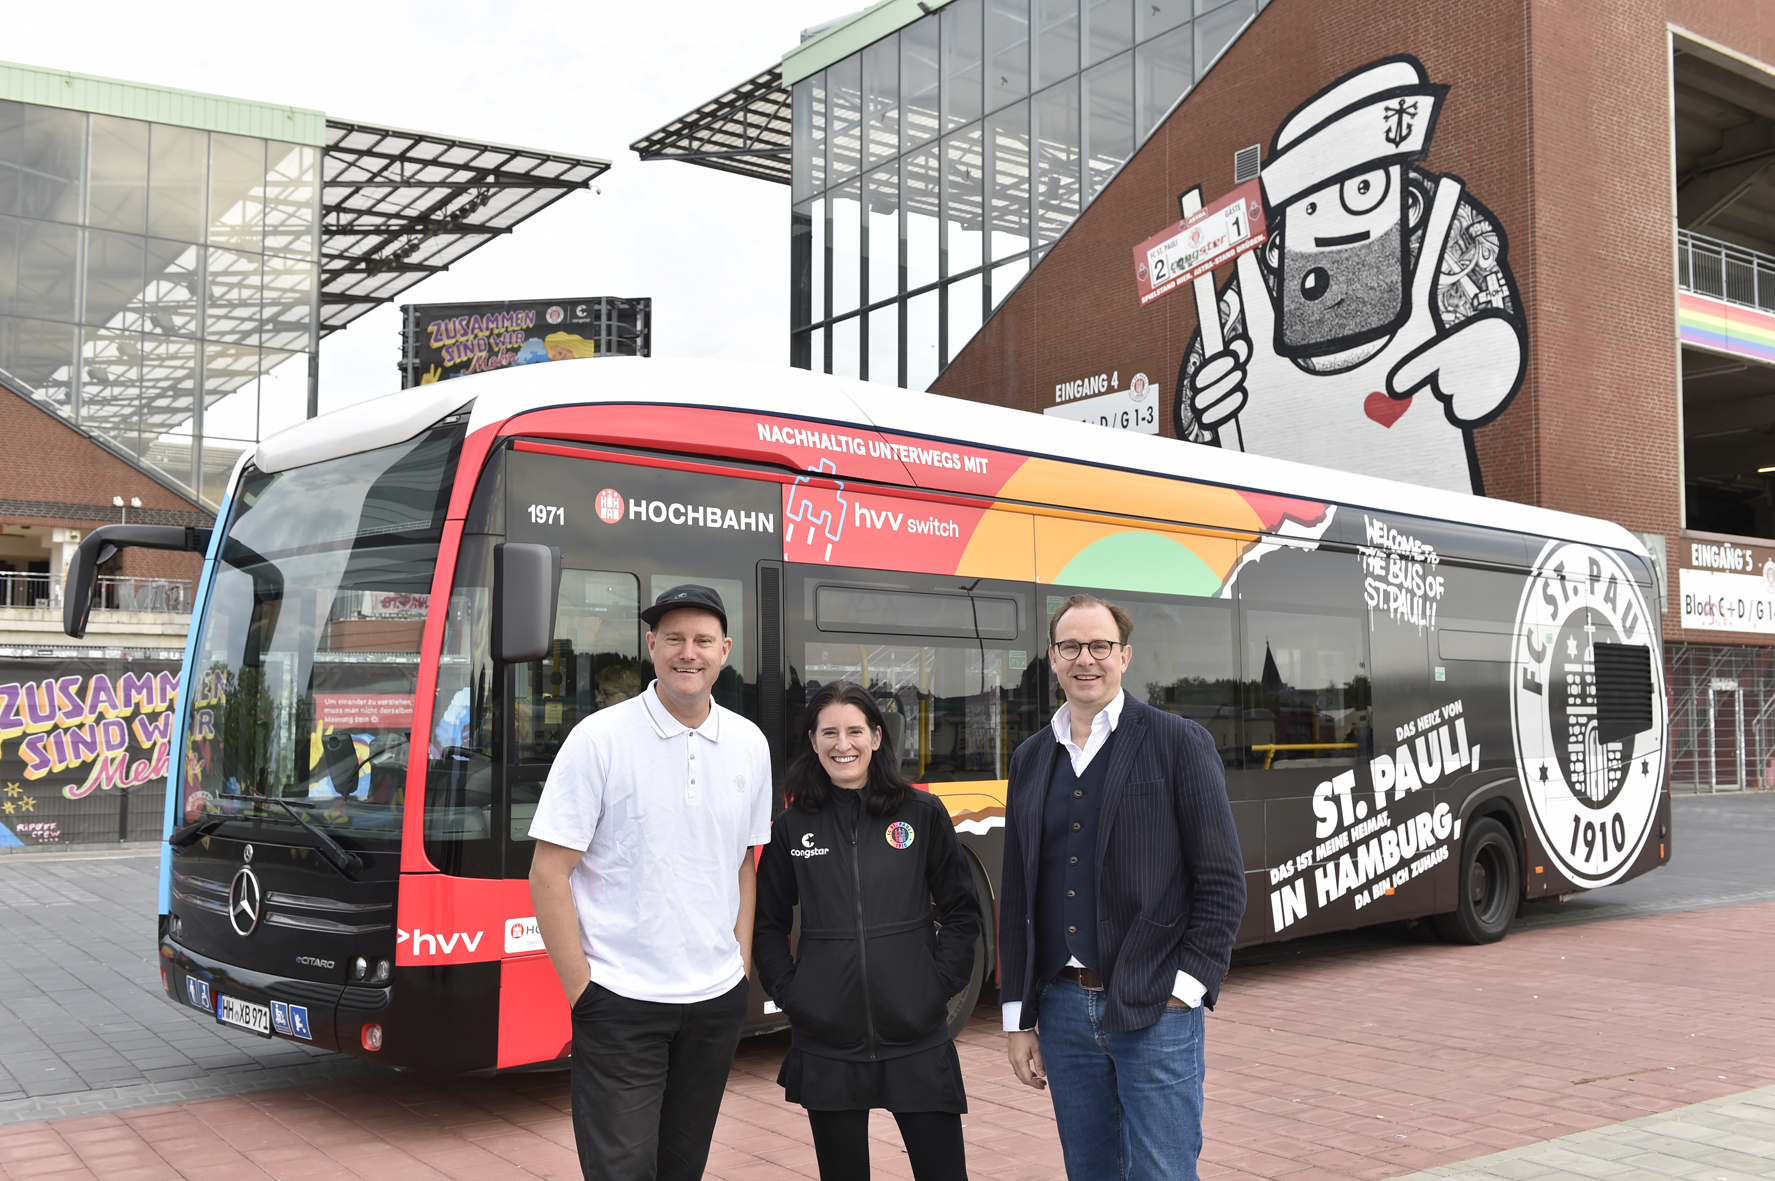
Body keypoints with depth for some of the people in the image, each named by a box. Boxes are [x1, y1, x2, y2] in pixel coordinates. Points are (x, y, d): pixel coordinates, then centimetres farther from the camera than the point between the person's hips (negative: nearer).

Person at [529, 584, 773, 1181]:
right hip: (620, 1005, -4)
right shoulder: (599, 739, -9)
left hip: (717, 1001, 5)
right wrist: (582, 992, -10)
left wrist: (742, 968, 9)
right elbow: (548, 874, -9)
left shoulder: (749, 745, 5)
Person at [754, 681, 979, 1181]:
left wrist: (941, 982, -3)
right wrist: (789, 993, 0)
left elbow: (961, 910, 6)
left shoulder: (922, 813, 1)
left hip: (917, 1033, -1)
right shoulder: (792, 827, 4)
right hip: (827, 1041, 1)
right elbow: (767, 925, 11)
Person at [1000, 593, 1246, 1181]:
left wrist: (1185, 987, -10)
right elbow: (1017, 896, 12)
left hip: (1155, 1012, -4)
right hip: (1064, 1010, 5)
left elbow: (1223, 881, -4)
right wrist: (1019, 1020, 9)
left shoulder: (1179, 743, -3)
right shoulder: (1030, 758, 11)